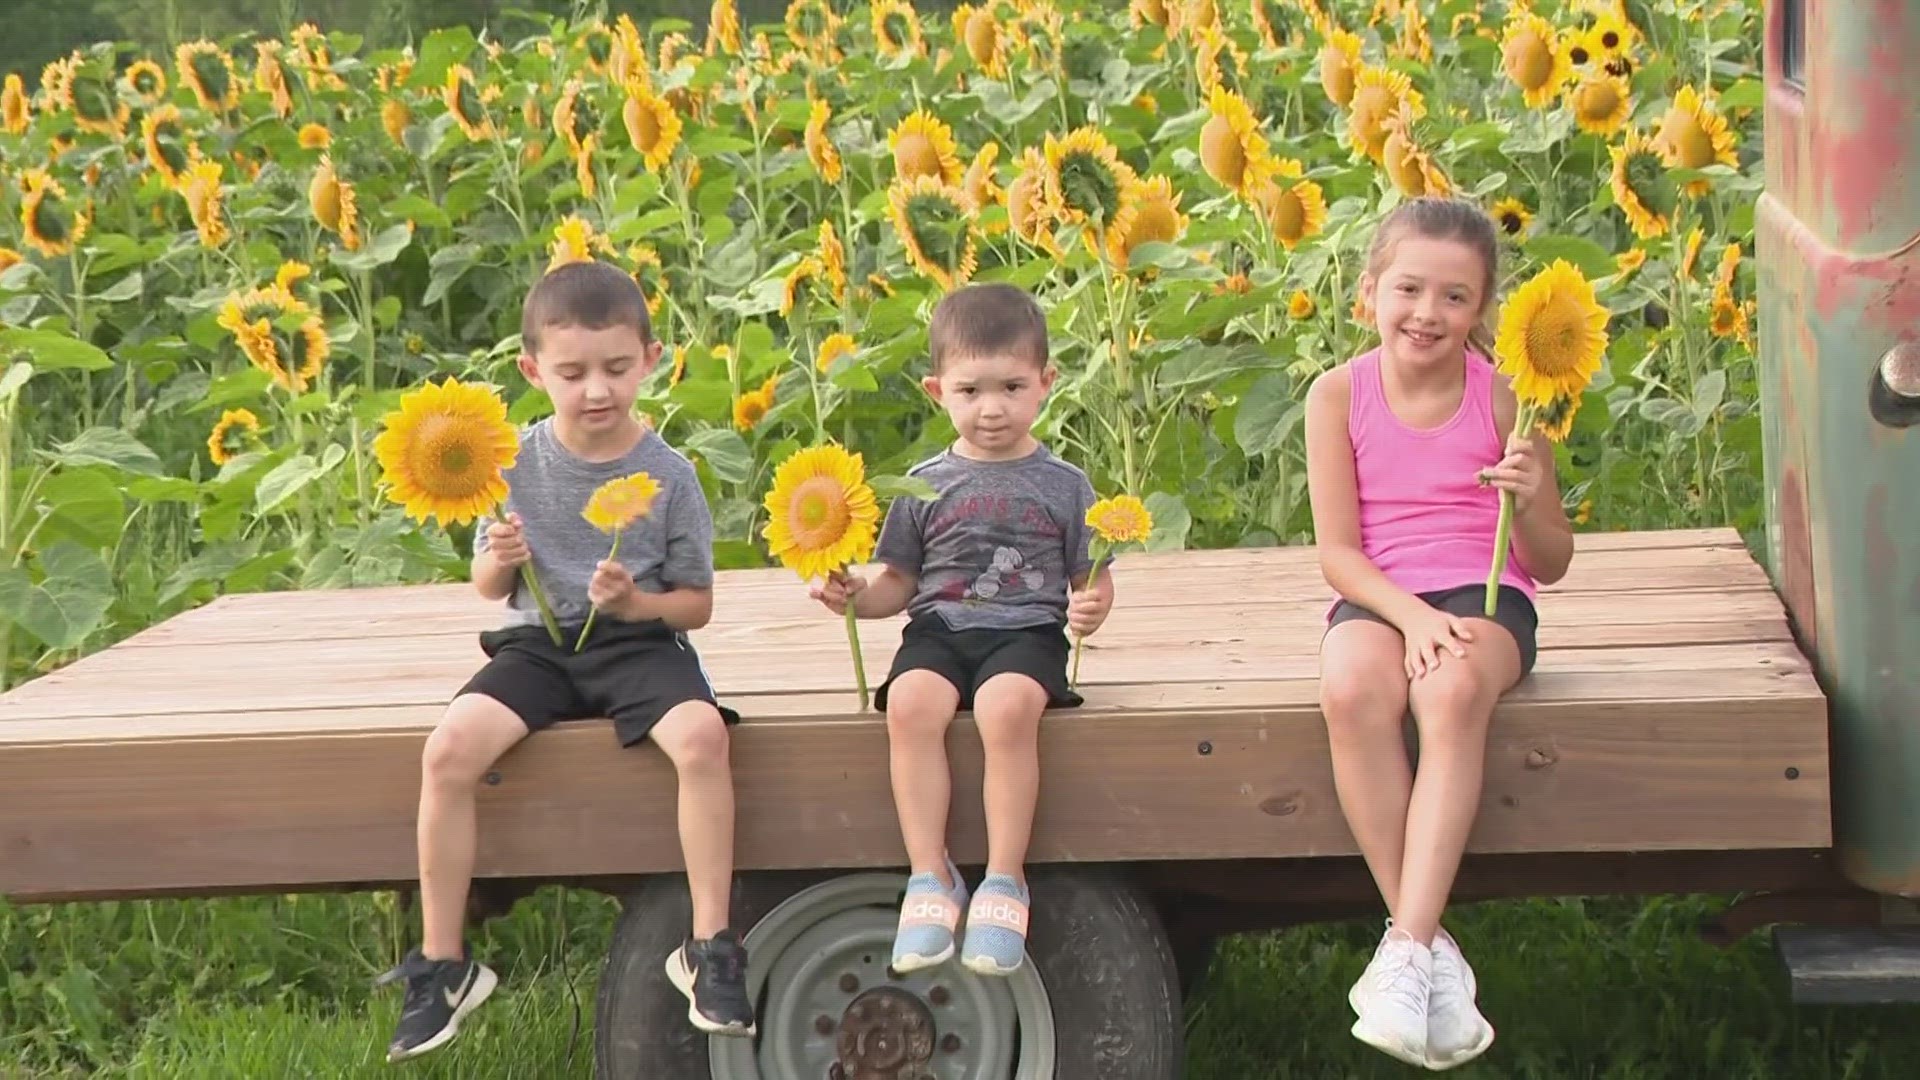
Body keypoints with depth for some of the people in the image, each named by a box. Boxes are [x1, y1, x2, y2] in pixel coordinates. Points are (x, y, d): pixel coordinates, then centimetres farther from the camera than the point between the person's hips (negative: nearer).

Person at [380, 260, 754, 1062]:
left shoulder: (668, 475, -5)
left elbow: (697, 604, 3)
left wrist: (637, 603, -18)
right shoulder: (517, 463, 0)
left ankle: (710, 948, -20)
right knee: (450, 748, -25)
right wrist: (497, 562, -15)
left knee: (702, 735, -32)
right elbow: (488, 587, 9)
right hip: (538, 643, 2)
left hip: (638, 642, -1)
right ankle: (442, 965, -11)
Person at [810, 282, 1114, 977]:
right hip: (938, 631, 2)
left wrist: (1092, 607, -12)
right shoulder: (924, 487, 13)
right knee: (911, 702, -32)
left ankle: (1004, 881, -27)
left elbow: (1090, 578, 10)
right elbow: (900, 581, 16)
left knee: (1009, 704, -36)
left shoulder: (1064, 485, 9)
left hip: (1026, 632, -2)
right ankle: (930, 876, -26)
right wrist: (855, 595, -4)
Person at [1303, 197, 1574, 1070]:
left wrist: (1528, 502, -16)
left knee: (1453, 692, -35)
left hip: (1484, 597, -1)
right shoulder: (1340, 393, -1)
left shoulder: (1499, 396, -1)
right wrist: (1412, 615, -19)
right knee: (1352, 690, -34)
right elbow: (1337, 551, -2)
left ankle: (1408, 948, -37)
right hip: (1378, 599, 1)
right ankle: (1430, 944, -28)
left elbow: (1551, 564, 6)